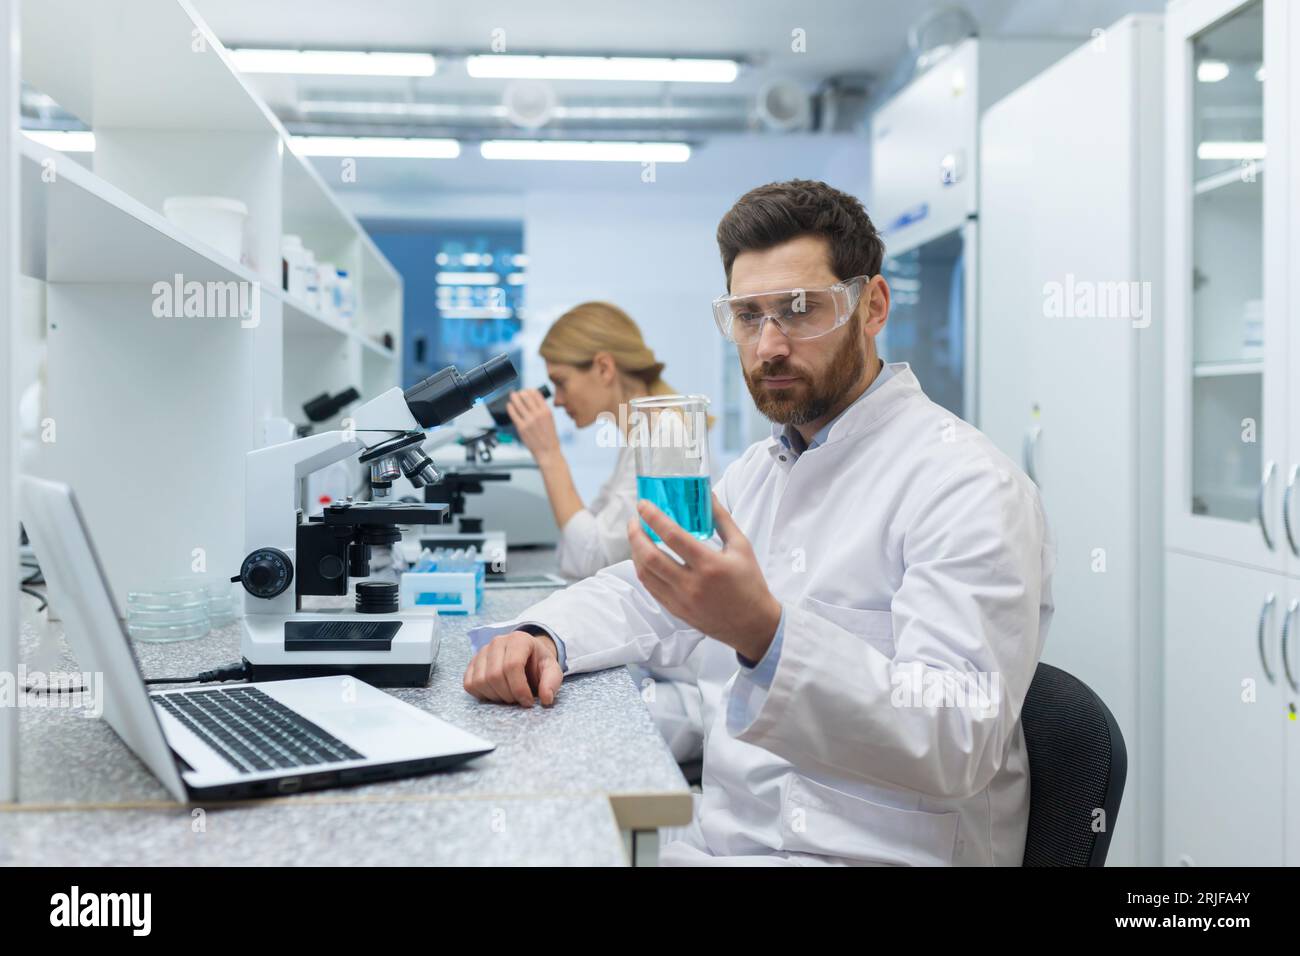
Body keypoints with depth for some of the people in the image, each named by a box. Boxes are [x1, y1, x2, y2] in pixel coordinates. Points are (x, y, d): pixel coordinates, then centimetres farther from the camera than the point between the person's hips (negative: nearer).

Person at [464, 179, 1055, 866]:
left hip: (871, 852, -7)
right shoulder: (759, 471, 14)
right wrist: (542, 637, -3)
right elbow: (641, 596, 19)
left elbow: (962, 743, -24)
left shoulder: (968, 485, -14)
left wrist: (767, 635, -37)